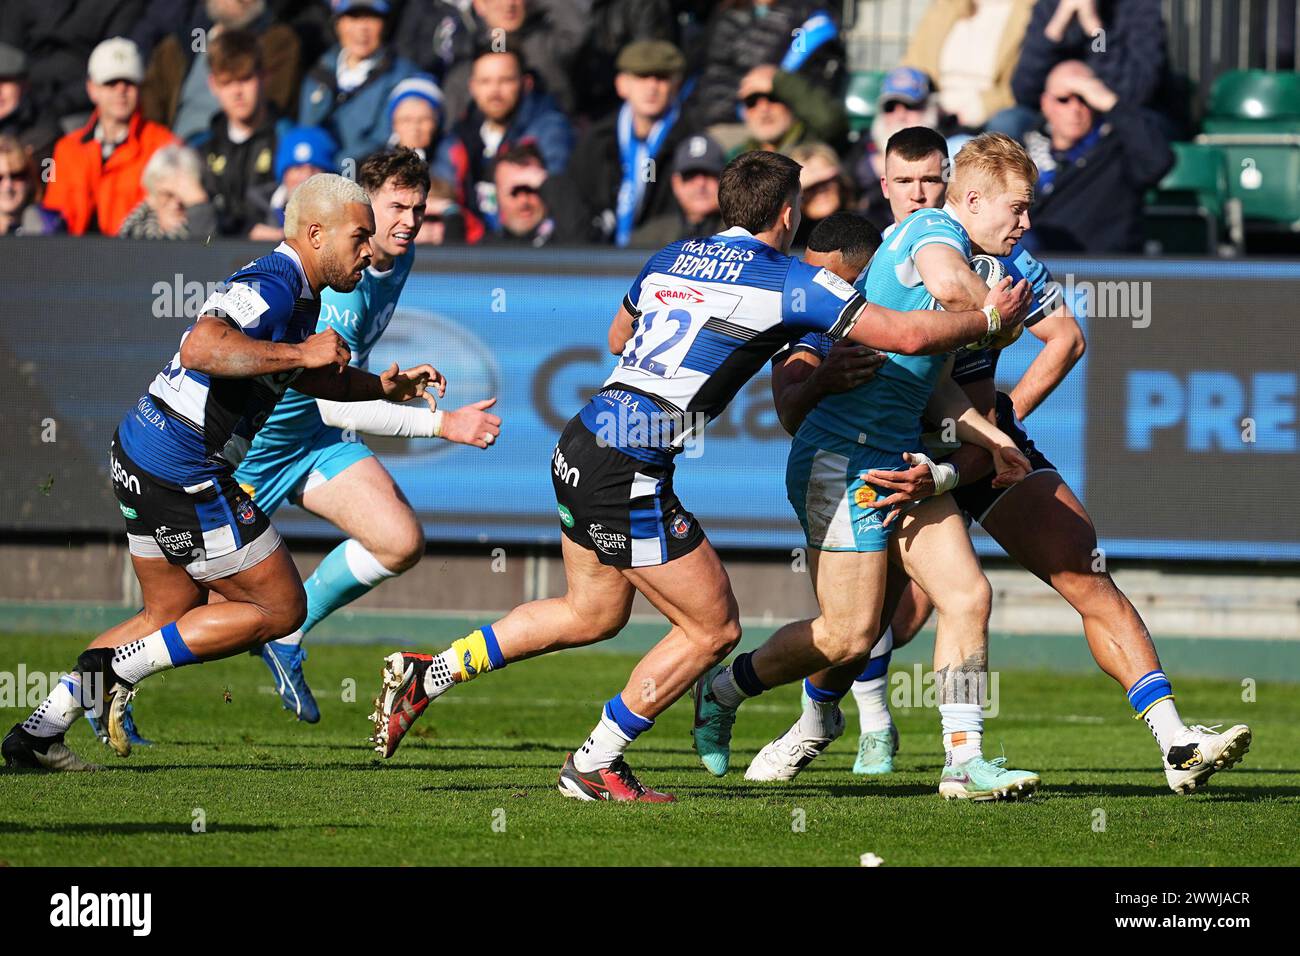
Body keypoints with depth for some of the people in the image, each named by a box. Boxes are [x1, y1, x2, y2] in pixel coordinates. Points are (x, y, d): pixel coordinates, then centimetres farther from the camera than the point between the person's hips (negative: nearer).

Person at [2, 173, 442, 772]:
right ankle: (117, 668, -3)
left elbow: (306, 377, 34)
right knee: (280, 608, 1)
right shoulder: (271, 286, -18)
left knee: (171, 617, 21)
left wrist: (385, 387, 21)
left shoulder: (298, 295, 15)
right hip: (184, 475, -10)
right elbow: (201, 349, -35)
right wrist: (298, 351, -29)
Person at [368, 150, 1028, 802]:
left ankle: (428, 675, 25)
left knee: (594, 613, 26)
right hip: (629, 473, -8)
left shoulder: (671, 259, 15)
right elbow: (906, 335, -5)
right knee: (714, 628, 4)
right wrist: (987, 318, 10)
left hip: (580, 449, 8)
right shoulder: (788, 281, -6)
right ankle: (593, 768, 11)